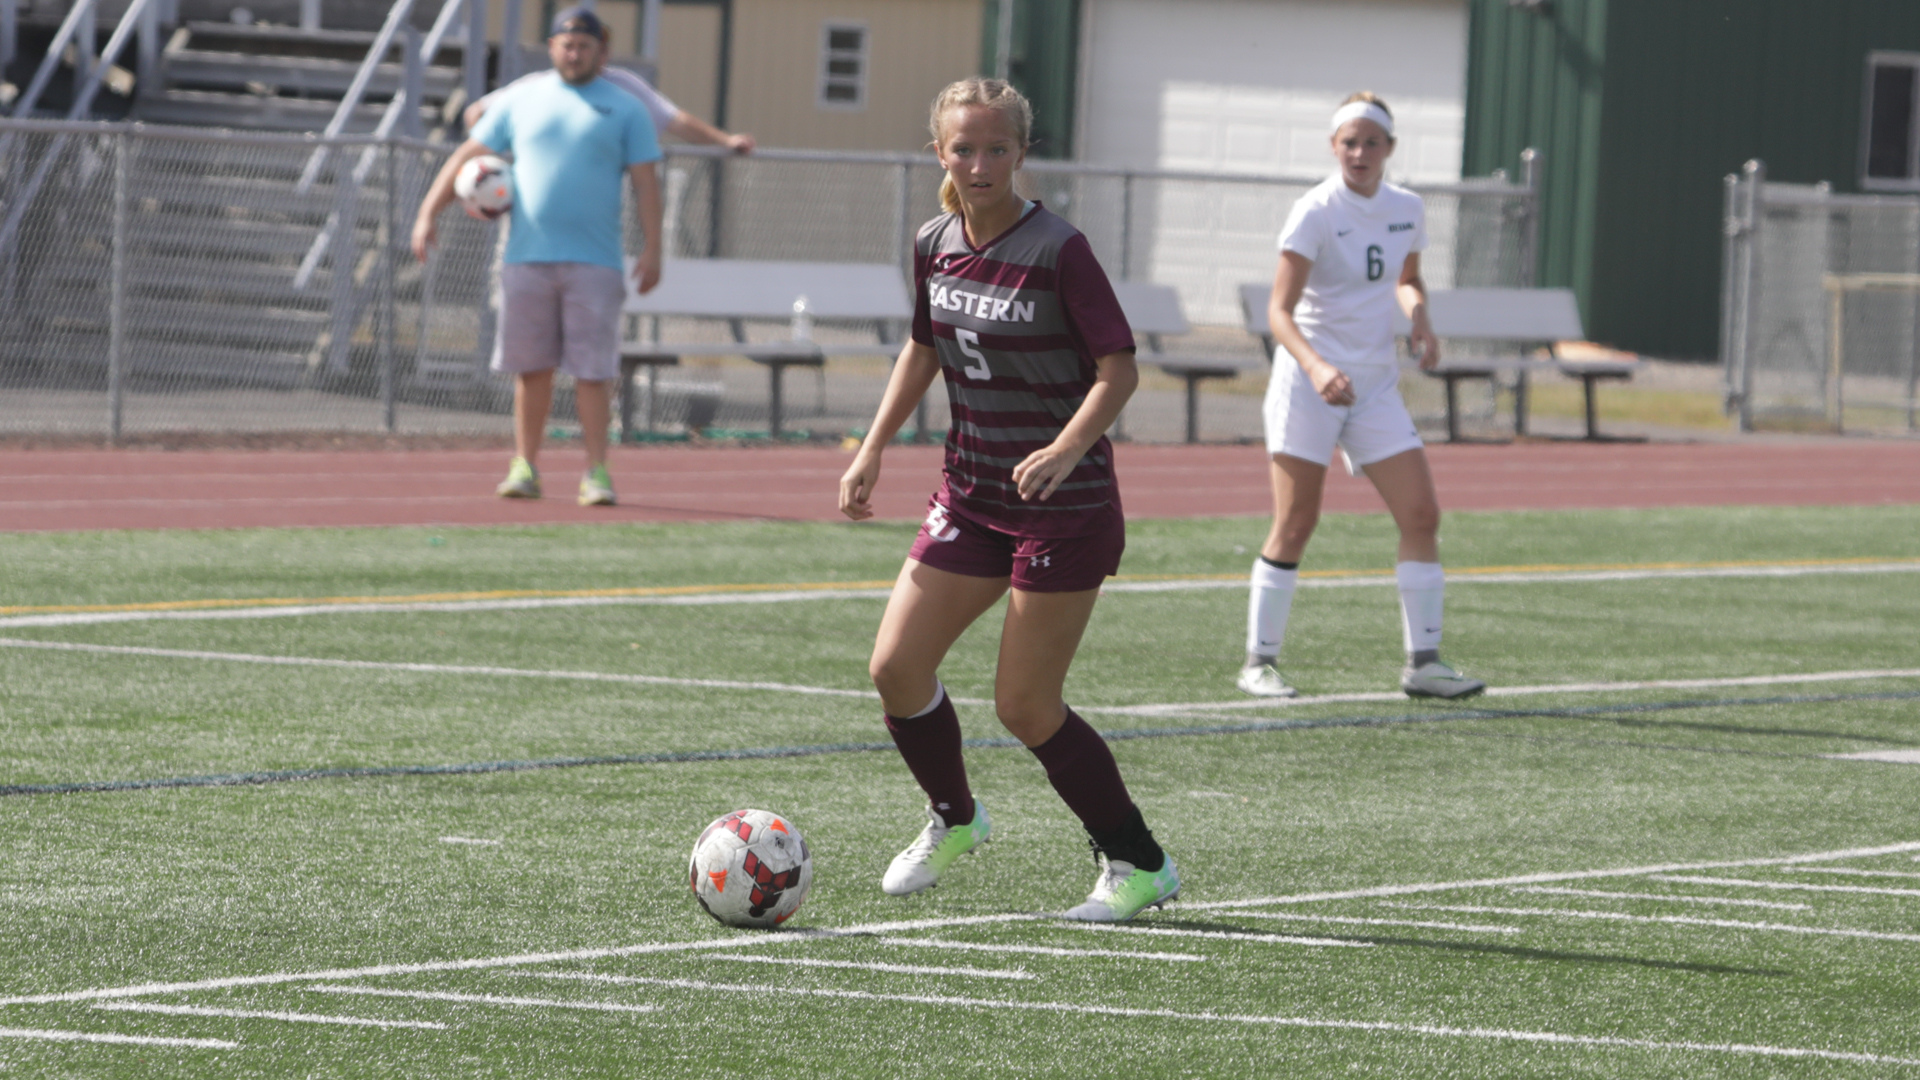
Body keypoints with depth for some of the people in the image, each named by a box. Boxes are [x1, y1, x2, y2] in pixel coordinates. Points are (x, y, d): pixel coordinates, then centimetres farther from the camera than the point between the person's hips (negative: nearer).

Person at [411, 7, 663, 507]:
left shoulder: (625, 110, 7)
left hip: (594, 261, -2)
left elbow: (646, 182, 2)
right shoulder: (522, 101, 11)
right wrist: (428, 212, 1)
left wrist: (652, 248, -9)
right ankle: (525, 467, 11)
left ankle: (596, 473, -3)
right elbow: (467, 155, 11)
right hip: (527, 258, 2)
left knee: (592, 371, -5)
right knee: (531, 368, 4)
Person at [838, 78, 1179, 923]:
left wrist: (1066, 450, -33)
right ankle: (953, 819, 26)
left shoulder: (1057, 251, -17)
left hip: (1065, 506, -6)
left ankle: (1139, 866, 11)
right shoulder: (935, 247, 3)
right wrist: (872, 451, 13)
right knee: (895, 666, -1)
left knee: (1025, 706, -5)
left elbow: (1119, 368, -17)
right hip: (970, 495, 6)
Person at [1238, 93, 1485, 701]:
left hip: (1375, 382, 5)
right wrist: (1315, 366, -34)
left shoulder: (1407, 210, 5)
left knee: (1421, 515, -4)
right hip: (1308, 379, -5)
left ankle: (1423, 662, 2)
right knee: (1295, 525, -6)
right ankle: (1259, 662, 4)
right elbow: (1279, 310, -17)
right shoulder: (1315, 213, -12)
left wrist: (1419, 315, 2)